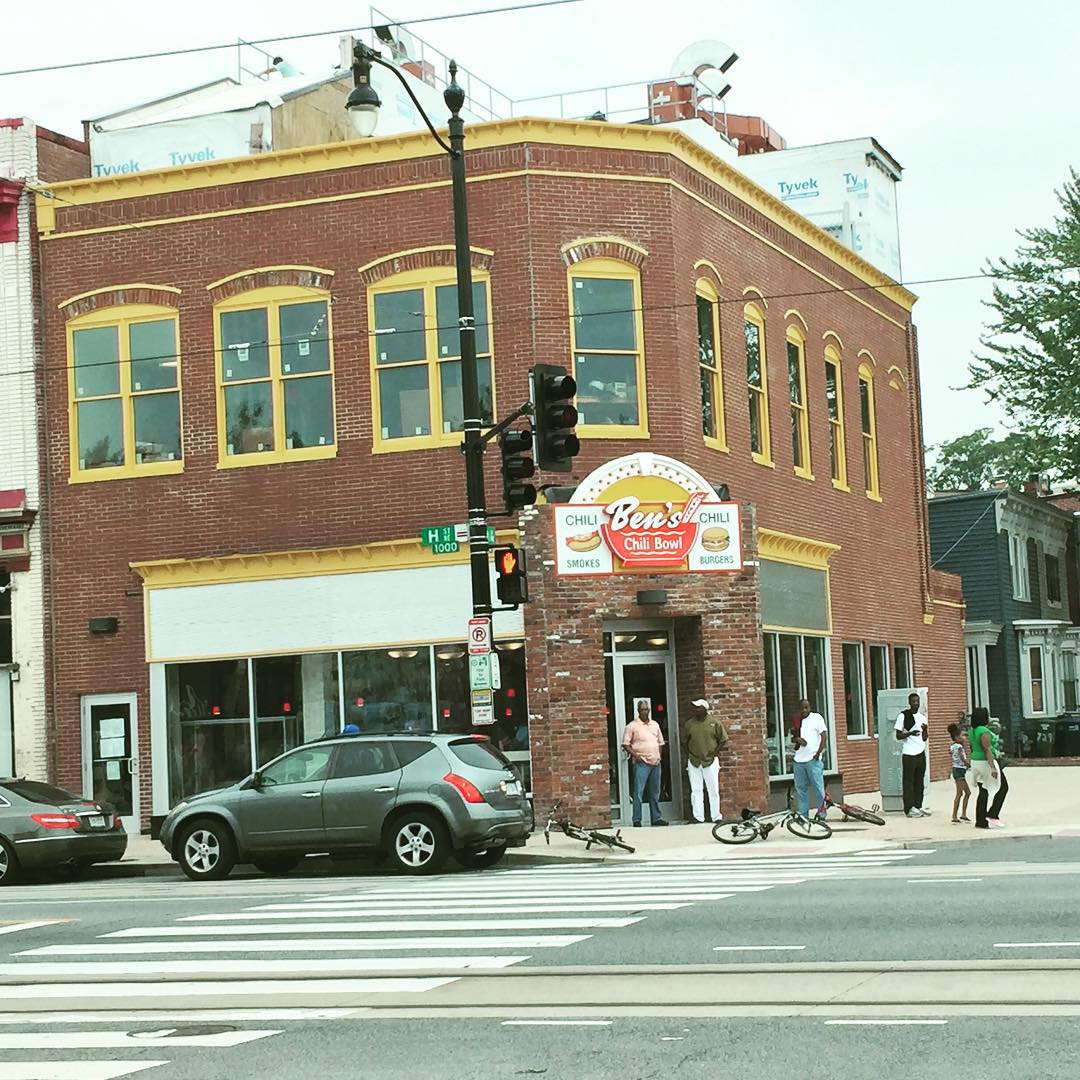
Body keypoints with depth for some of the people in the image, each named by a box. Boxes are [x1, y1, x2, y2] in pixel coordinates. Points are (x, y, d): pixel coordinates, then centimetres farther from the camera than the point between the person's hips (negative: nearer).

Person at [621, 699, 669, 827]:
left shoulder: (655, 725, 15)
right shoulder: (632, 726, -2)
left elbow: (660, 742, 23)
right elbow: (625, 744, -4)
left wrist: (659, 755, 8)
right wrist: (635, 755, -16)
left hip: (655, 763, 5)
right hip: (641, 763, -5)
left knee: (655, 793, 10)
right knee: (638, 792, -8)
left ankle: (656, 818, 16)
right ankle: (637, 820, -6)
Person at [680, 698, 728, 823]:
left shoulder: (714, 723, -4)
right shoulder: (689, 724, 4)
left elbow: (723, 740, 3)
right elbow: (684, 742, 13)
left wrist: (715, 752, -5)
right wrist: (686, 755, 4)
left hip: (710, 761, -2)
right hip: (693, 761, 2)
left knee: (713, 790, 2)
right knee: (695, 790, 1)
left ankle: (716, 816, 8)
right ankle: (698, 816, 4)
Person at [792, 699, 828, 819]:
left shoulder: (817, 718, 1)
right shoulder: (797, 721, 17)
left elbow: (824, 735, -5)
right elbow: (792, 737, 22)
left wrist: (818, 752, -12)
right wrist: (797, 739, -2)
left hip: (813, 759, -6)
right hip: (799, 759, 6)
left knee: (818, 787, -5)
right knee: (800, 788, 6)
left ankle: (821, 813, -1)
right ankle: (803, 814, 11)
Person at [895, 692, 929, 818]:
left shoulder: (922, 717, 14)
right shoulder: (903, 716, -4)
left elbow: (924, 738, 15)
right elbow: (898, 735, -6)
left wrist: (925, 730, -6)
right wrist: (910, 733, -22)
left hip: (921, 753, 6)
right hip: (909, 754, -6)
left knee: (919, 781, 8)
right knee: (909, 781, -4)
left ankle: (918, 806, 14)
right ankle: (909, 808, -2)